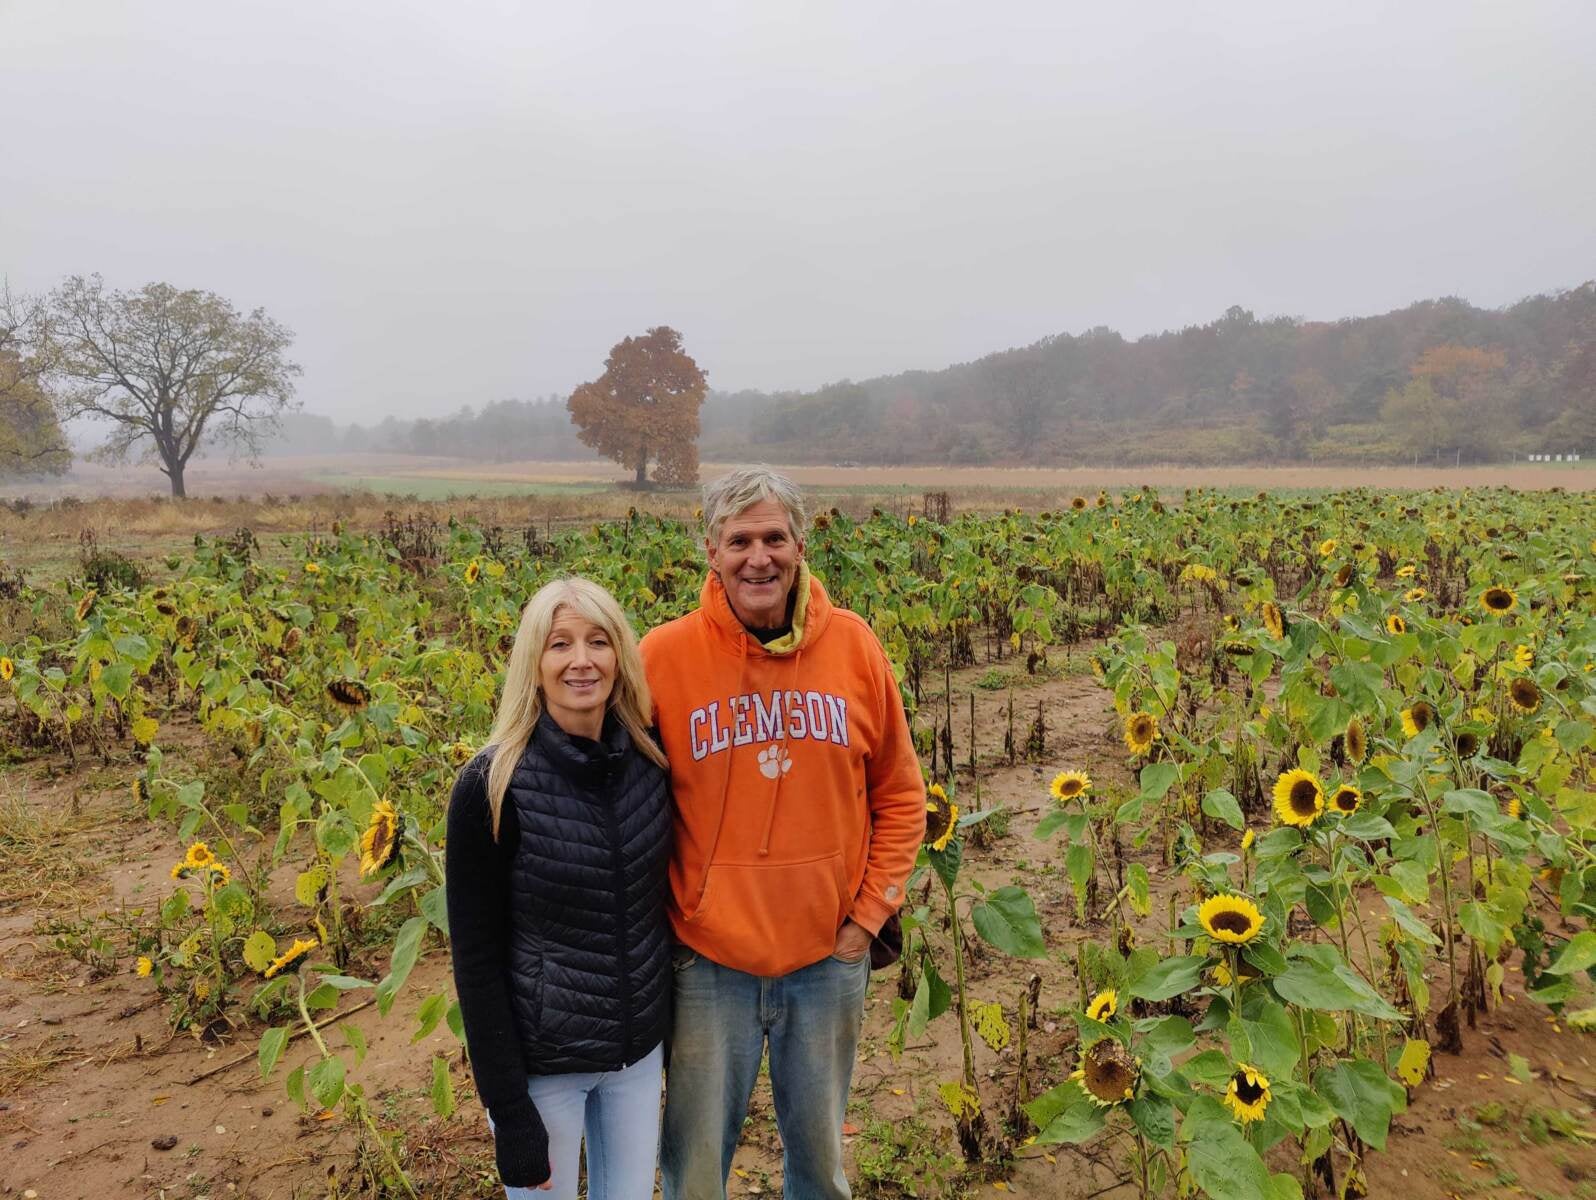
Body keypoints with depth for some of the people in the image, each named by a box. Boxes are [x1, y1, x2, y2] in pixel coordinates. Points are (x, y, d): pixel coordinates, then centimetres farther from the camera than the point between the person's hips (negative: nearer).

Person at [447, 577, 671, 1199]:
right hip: (539, 1057, -4)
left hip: (640, 1048, 4)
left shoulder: (651, 763, -6)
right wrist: (509, 1111, -14)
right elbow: (476, 959, -14)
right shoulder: (492, 785, -18)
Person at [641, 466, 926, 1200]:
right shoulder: (663, 656, -12)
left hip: (830, 955, 2)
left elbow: (899, 795, 4)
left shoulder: (852, 645, -6)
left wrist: (870, 913, -1)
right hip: (707, 963, -1)